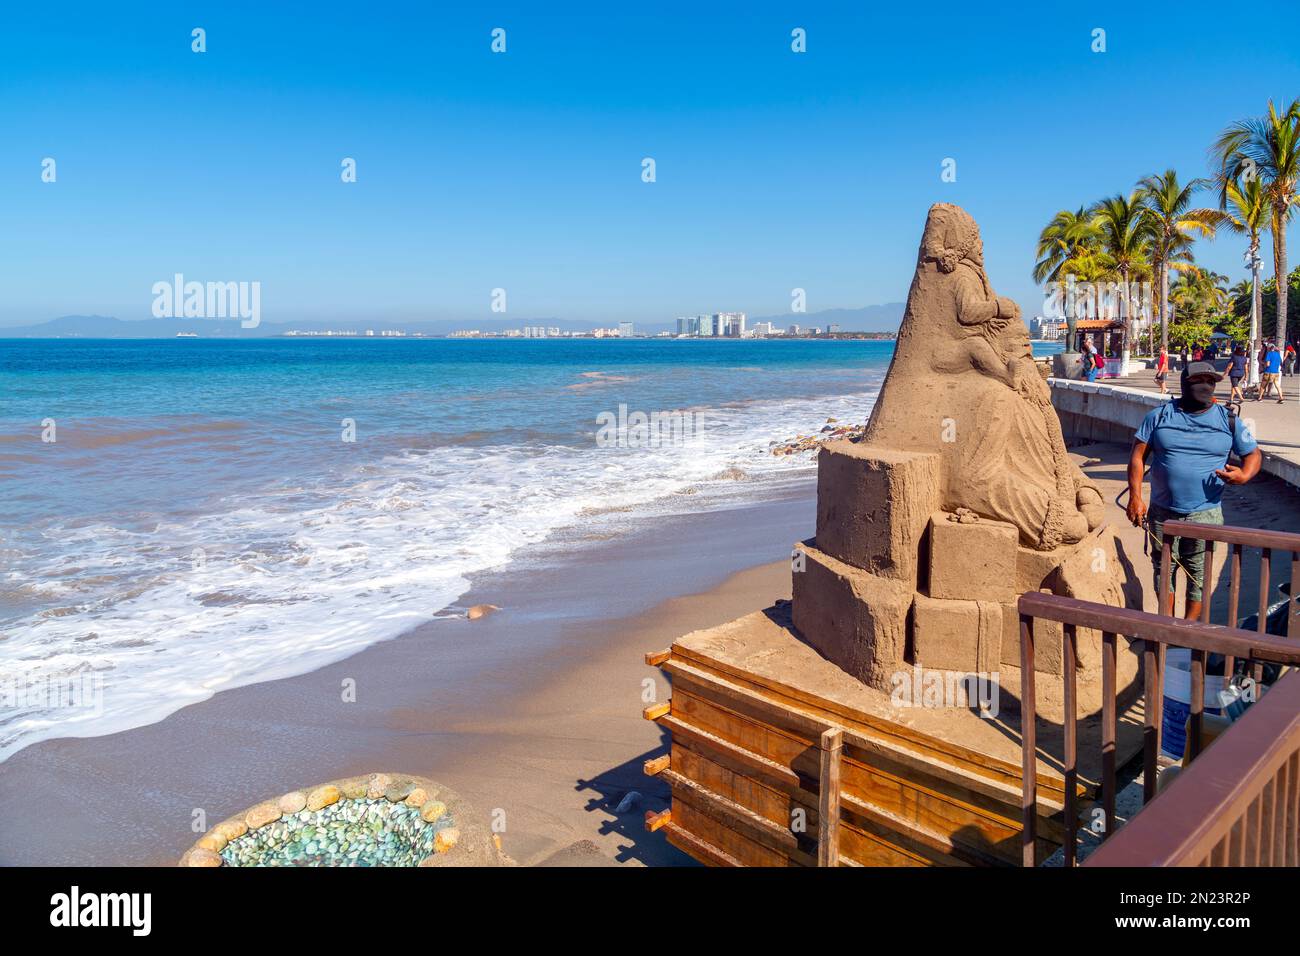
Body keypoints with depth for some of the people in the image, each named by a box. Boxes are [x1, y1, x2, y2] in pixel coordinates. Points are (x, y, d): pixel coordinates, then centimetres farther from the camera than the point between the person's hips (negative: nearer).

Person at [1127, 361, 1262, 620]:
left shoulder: (1229, 421, 3)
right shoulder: (1159, 415, 1)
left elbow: (1253, 454, 11)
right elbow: (1138, 455, -1)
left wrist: (1244, 475, -13)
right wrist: (1135, 497, -10)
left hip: (1205, 513, 0)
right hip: (1163, 512, 0)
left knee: (1199, 571, 6)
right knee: (1164, 567, 11)